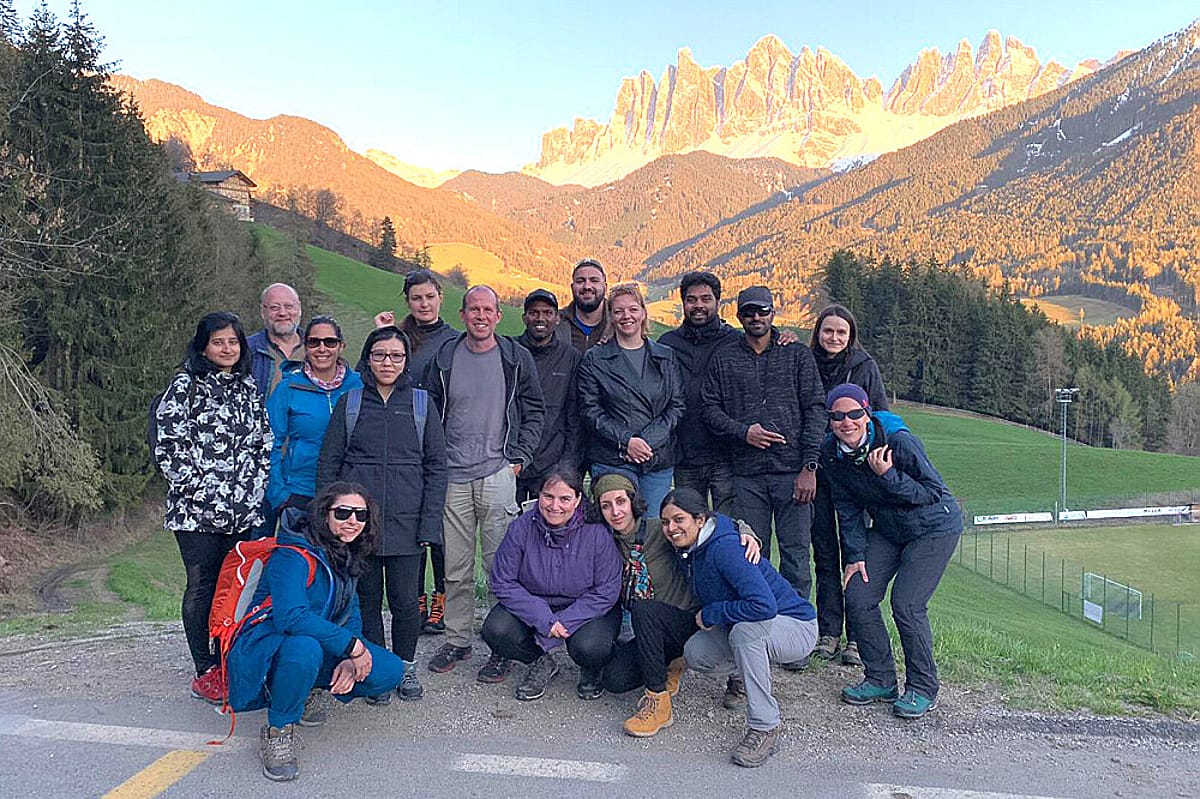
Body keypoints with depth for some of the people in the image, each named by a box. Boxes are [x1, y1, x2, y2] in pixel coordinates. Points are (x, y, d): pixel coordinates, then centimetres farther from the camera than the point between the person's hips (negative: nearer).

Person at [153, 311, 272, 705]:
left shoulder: (248, 388, 13)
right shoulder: (185, 386, -2)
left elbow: (264, 443, 15)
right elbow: (168, 445, -8)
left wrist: (255, 487, 5)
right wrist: (198, 489, -13)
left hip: (243, 510, 5)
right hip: (197, 510, -4)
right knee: (201, 587, 2)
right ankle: (205, 672, 11)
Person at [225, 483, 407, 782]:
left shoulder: (347, 556, 5)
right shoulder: (293, 556, -21)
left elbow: (351, 614, 9)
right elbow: (290, 616, -34)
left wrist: (350, 660, -11)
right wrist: (352, 645, -30)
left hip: (320, 647, 8)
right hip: (266, 649, -8)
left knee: (390, 672, -6)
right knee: (305, 649, -42)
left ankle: (301, 695, 14)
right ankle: (277, 733, -16)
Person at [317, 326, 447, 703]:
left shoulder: (421, 404, 5)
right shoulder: (349, 403, 6)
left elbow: (436, 467, 3)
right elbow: (328, 464, 6)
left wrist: (429, 524, -4)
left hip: (406, 524, 0)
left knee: (405, 601, 4)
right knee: (366, 599, 8)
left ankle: (405, 667, 25)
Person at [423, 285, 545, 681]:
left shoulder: (516, 358, 4)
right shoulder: (444, 358, 8)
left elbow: (534, 411, 8)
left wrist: (519, 458, -1)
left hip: (498, 475, -2)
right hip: (453, 477, 2)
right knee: (455, 568, 8)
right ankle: (457, 640, 22)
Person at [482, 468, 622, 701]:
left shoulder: (595, 532, -19)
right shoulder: (521, 528, -14)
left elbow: (605, 592, -15)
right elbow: (502, 583, -13)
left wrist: (563, 622, -24)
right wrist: (544, 619, -22)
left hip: (587, 609, -2)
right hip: (533, 605, 3)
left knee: (589, 648, -32)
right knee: (495, 630, -23)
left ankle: (592, 672, 9)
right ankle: (541, 663, 9)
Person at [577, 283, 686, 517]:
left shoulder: (666, 358, 11)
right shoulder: (595, 360, 5)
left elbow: (676, 406, 6)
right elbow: (590, 410, -2)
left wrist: (647, 440, -8)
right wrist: (625, 441, -14)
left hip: (659, 460, 3)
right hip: (612, 460, -2)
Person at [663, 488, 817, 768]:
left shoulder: (725, 548, -27)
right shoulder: (691, 548, -2)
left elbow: (765, 605, -36)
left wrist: (711, 614, -24)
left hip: (797, 629, -8)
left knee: (745, 630, -37)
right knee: (695, 654, -14)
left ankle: (765, 726, -22)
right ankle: (746, 670, 17)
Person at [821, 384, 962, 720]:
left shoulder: (899, 441, -27)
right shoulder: (832, 452, -10)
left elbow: (933, 492, -21)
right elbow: (847, 507, 0)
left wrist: (888, 475, -33)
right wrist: (855, 555, -6)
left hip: (934, 528, -6)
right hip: (886, 530, 6)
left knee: (906, 604, -16)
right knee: (858, 597, -4)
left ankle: (923, 689, 4)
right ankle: (880, 680, 14)